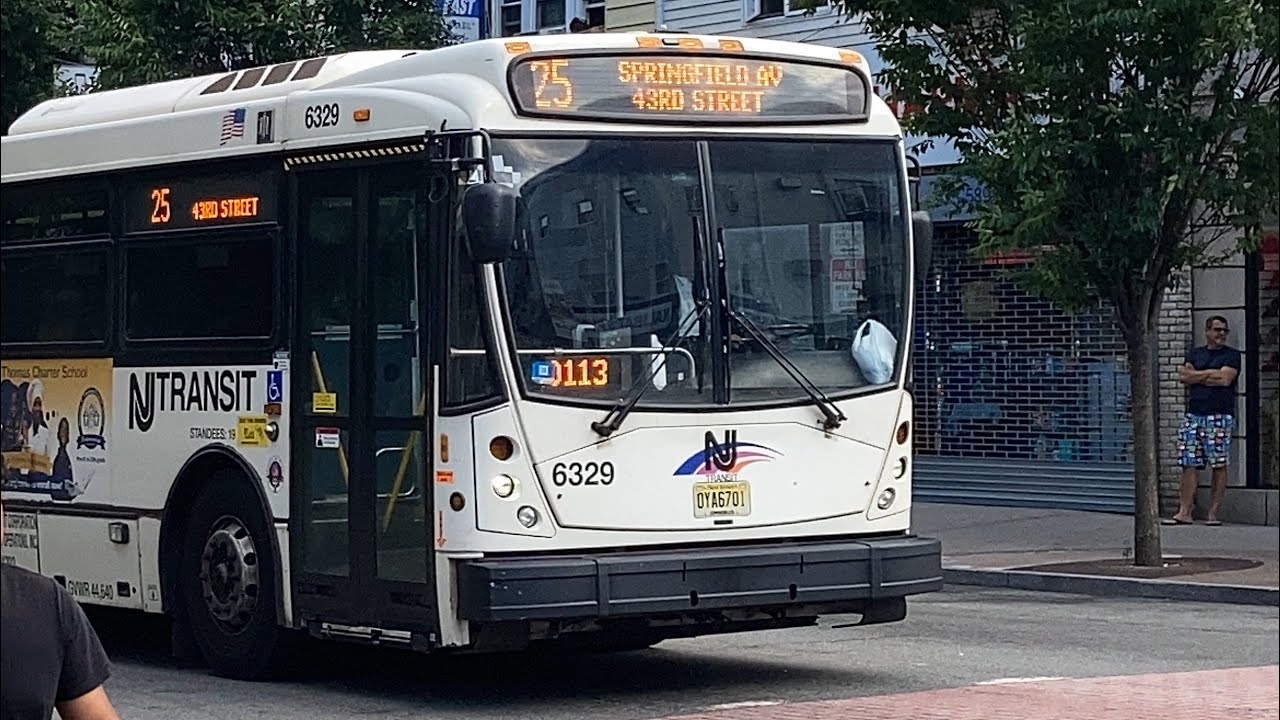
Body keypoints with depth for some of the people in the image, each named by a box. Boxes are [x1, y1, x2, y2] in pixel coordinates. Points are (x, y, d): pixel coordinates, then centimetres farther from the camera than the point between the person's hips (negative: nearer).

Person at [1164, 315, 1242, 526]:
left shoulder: (1231, 355, 6)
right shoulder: (1195, 353, 19)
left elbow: (1224, 379, -9)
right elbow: (1183, 376, 4)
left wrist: (1196, 376, 0)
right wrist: (1211, 373, -3)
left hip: (1220, 416, -4)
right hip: (1194, 414, 4)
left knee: (1219, 466, -4)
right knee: (1189, 465, -1)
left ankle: (1213, 513, 1)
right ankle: (1184, 512, -1)